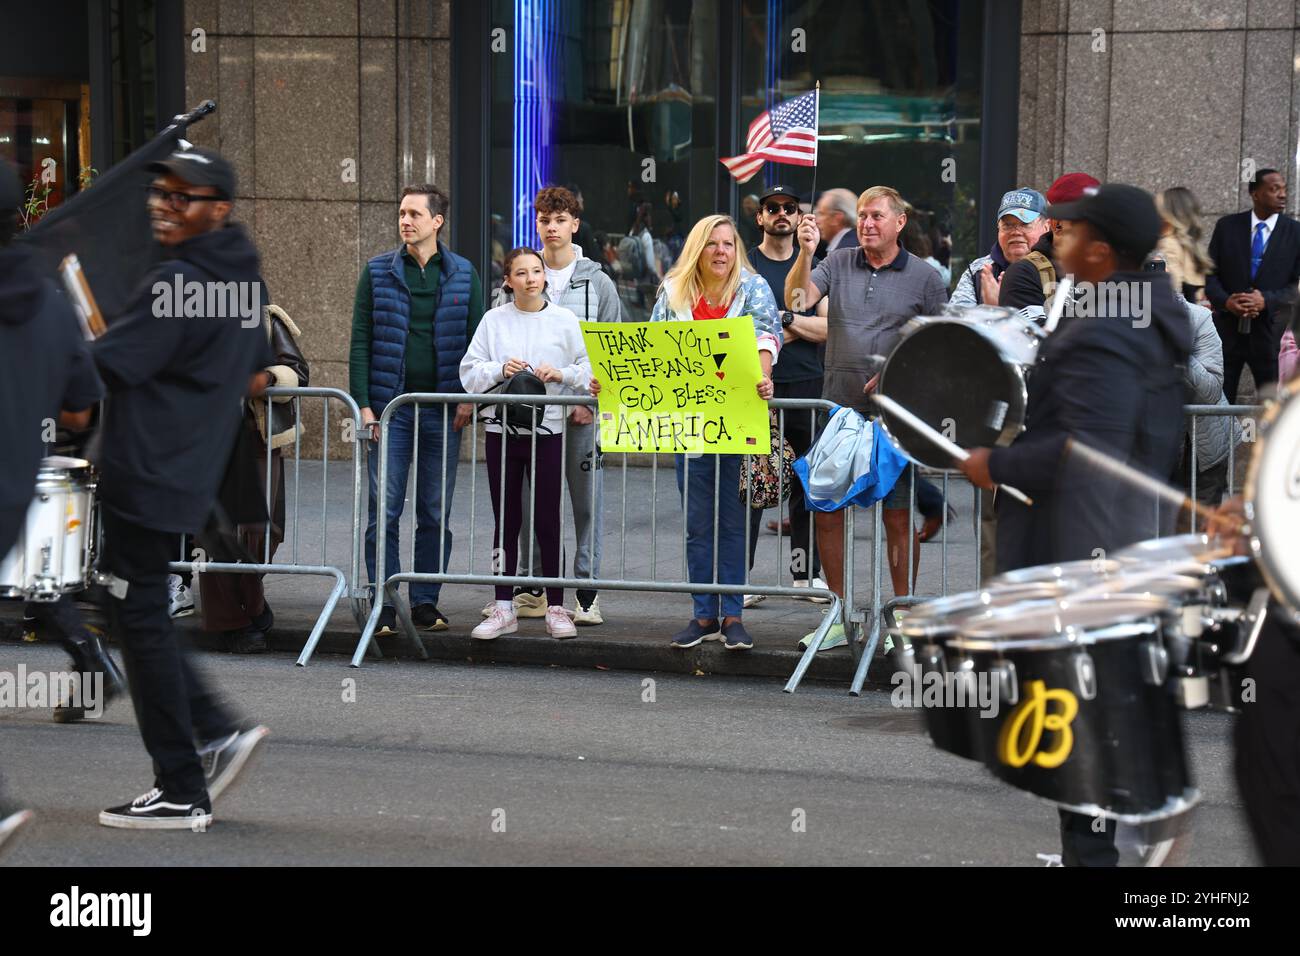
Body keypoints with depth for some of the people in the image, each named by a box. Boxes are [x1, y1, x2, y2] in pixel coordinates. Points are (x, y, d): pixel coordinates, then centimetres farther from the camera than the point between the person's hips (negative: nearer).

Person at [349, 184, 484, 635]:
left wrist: (469, 397, -4)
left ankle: (426, 602, 15)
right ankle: (383, 606, 2)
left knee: (435, 513, 6)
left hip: (443, 408, 1)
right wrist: (363, 404, -6)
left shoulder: (463, 275, 6)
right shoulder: (378, 271, 3)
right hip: (390, 405, -1)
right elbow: (360, 341, 2)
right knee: (384, 511, -3)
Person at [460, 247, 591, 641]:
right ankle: (503, 609, 12)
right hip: (502, 429, 1)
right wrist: (499, 370, -13)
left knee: (548, 522, 0)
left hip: (547, 430, -1)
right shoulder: (494, 320, 4)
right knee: (506, 522, 7)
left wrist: (561, 375, -14)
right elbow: (468, 373, 3)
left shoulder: (564, 320, 3)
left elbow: (587, 371, 3)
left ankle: (556, 608, 8)